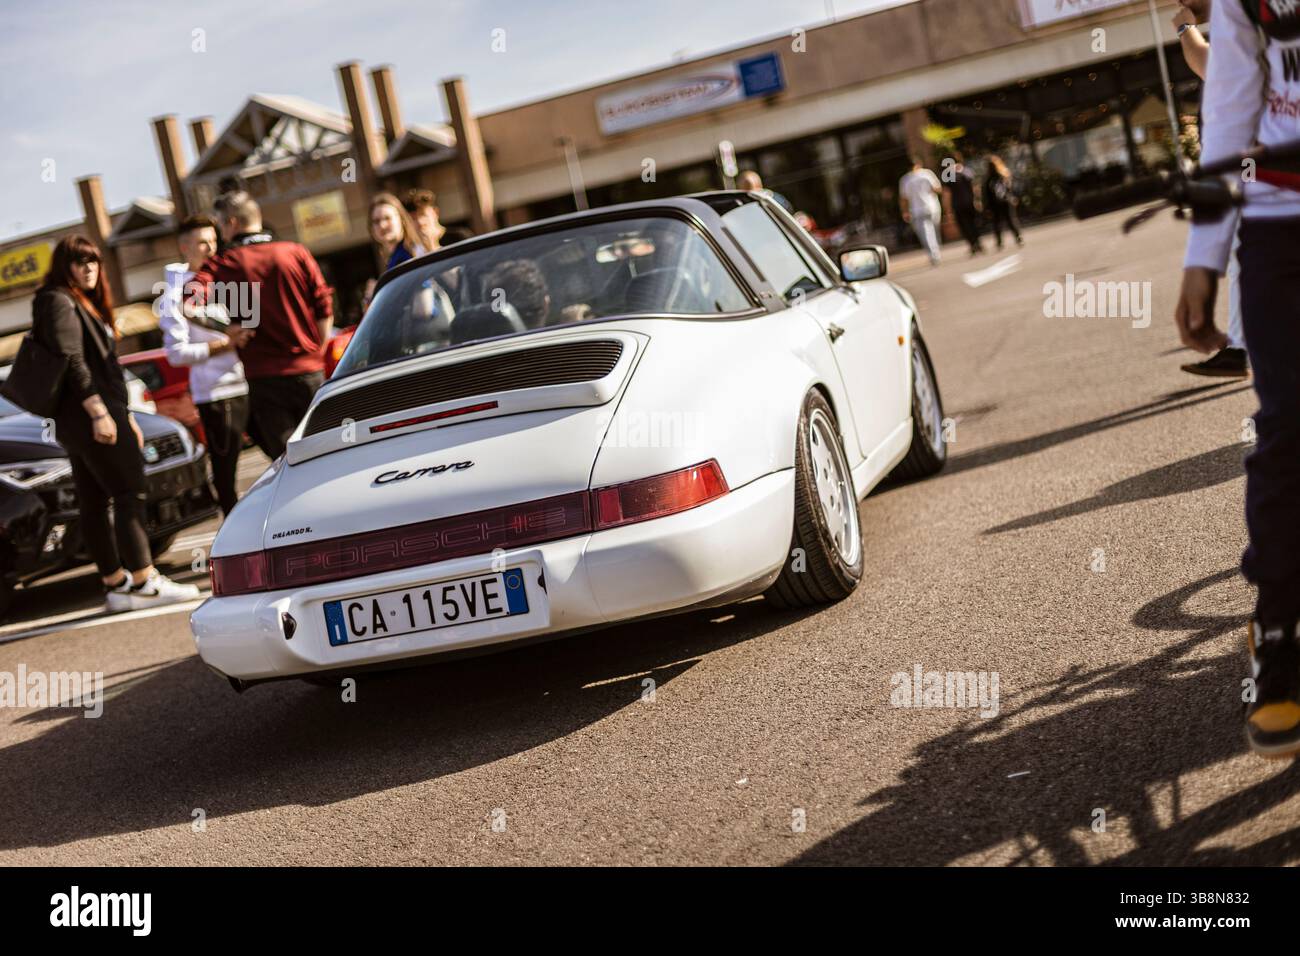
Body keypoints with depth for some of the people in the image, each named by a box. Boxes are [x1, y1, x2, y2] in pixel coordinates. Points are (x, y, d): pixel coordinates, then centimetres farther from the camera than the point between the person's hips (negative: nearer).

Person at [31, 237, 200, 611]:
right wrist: (98, 412, -24)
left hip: (80, 421, 10)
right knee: (130, 493, -11)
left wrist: (127, 417, 22)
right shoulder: (59, 302, -8)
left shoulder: (85, 305, 23)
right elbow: (71, 362, -19)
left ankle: (116, 584, 11)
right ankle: (144, 582, -12)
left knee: (94, 503, 8)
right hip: (89, 414, -10)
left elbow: (104, 368, 24)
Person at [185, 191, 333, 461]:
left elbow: (189, 302, -18)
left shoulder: (223, 263, -1)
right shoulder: (296, 253, 3)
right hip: (308, 371, 2)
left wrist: (225, 330, -7)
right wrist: (316, 351, 12)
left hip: (263, 377, -2)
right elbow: (324, 309, 2)